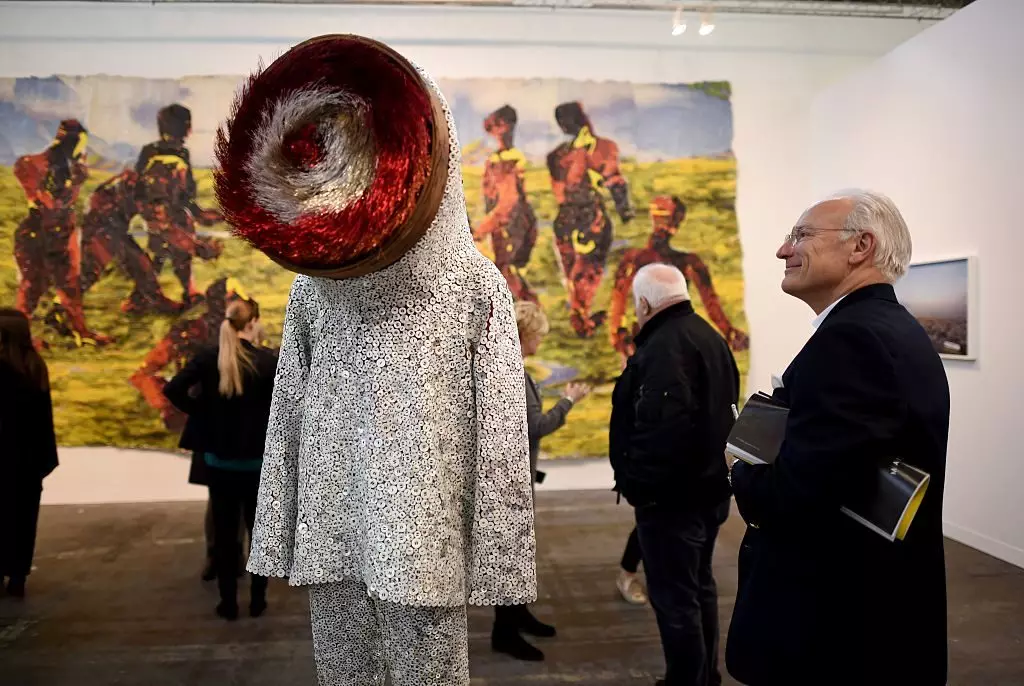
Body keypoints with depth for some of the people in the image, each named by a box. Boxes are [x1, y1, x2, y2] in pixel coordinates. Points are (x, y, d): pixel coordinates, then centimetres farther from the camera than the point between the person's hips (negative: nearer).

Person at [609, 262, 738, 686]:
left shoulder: (664, 346, -21)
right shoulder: (709, 337, 13)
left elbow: (663, 427, -32)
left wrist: (638, 482, -21)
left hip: (671, 494, -11)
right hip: (706, 486, 11)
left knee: (674, 598, 1)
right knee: (698, 588, 21)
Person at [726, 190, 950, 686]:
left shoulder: (850, 338, -23)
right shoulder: (897, 331, 9)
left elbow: (797, 493, -30)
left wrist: (743, 474, -11)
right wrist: (770, 473, -1)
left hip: (831, 625, -9)